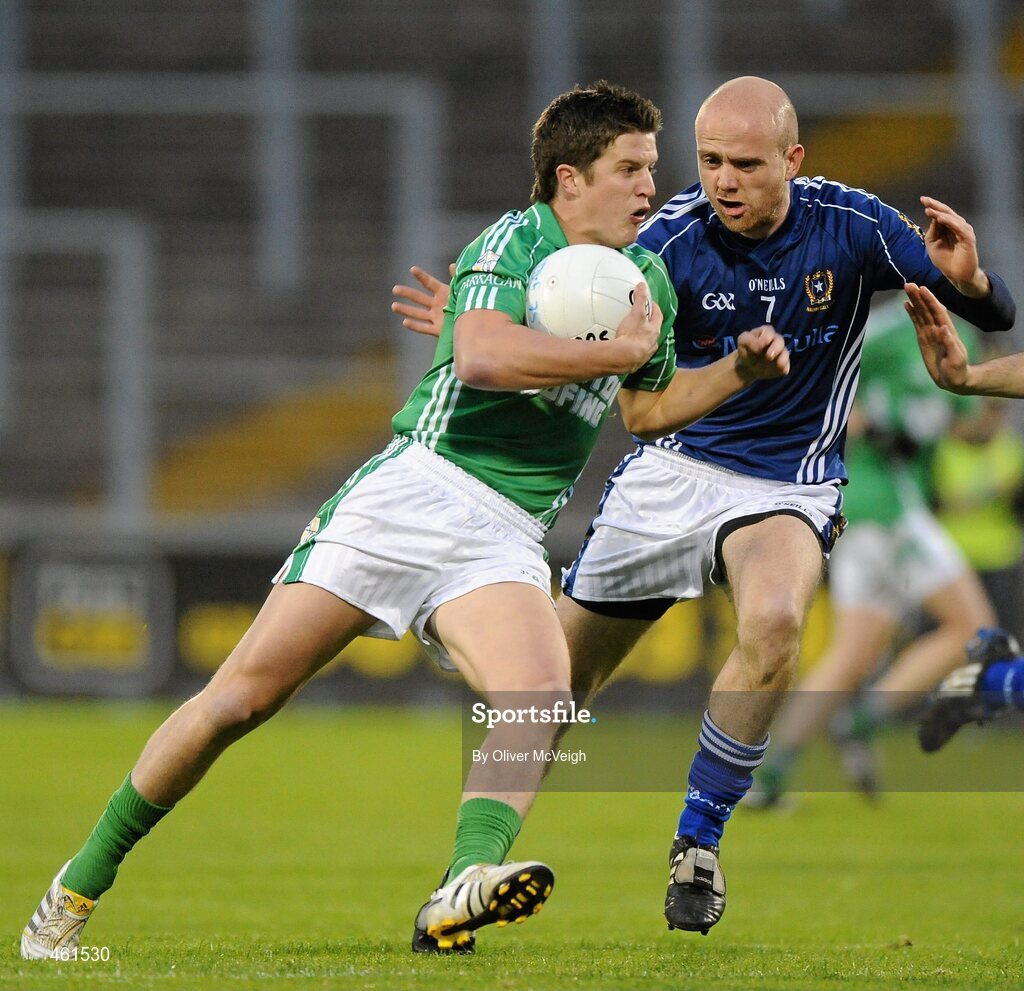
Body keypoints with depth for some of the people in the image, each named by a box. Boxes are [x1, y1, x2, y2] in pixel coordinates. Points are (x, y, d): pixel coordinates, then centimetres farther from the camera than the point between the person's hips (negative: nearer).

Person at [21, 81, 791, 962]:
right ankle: (82, 885, 7)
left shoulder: (648, 279, 16)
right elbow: (480, 354, -26)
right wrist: (620, 349, -18)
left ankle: (465, 889, -43)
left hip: (506, 539, 5)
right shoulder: (511, 244, -6)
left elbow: (648, 410, 31)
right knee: (243, 695, -6)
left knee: (544, 696, -27)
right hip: (416, 487, -5)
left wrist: (740, 371, 15)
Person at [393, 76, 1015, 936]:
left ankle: (697, 844, -18)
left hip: (788, 485, -2)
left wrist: (968, 280, -33)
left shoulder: (850, 227, -13)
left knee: (773, 621, -34)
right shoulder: (674, 238, -13)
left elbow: (995, 316, -8)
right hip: (671, 470, 2)